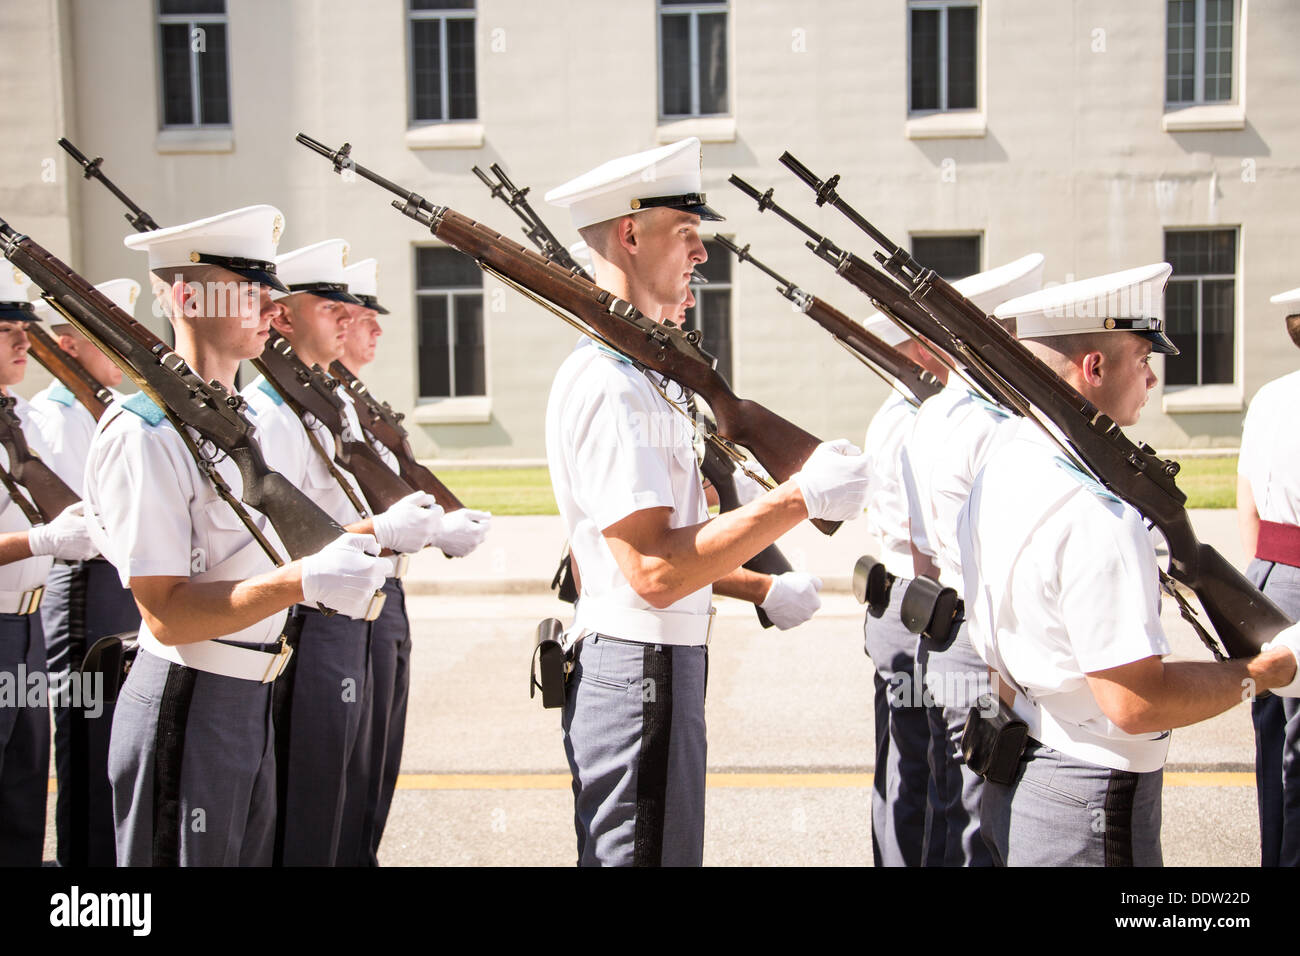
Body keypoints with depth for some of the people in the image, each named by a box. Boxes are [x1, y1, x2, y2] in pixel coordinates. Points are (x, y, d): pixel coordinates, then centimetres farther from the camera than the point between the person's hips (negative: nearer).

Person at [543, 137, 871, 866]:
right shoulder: (607, 382, -20)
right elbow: (656, 571, -26)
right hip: (639, 668, -10)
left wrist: (764, 590, 12)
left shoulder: (635, 368, 14)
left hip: (663, 662, 10)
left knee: (667, 852, 21)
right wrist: (799, 499, -24)